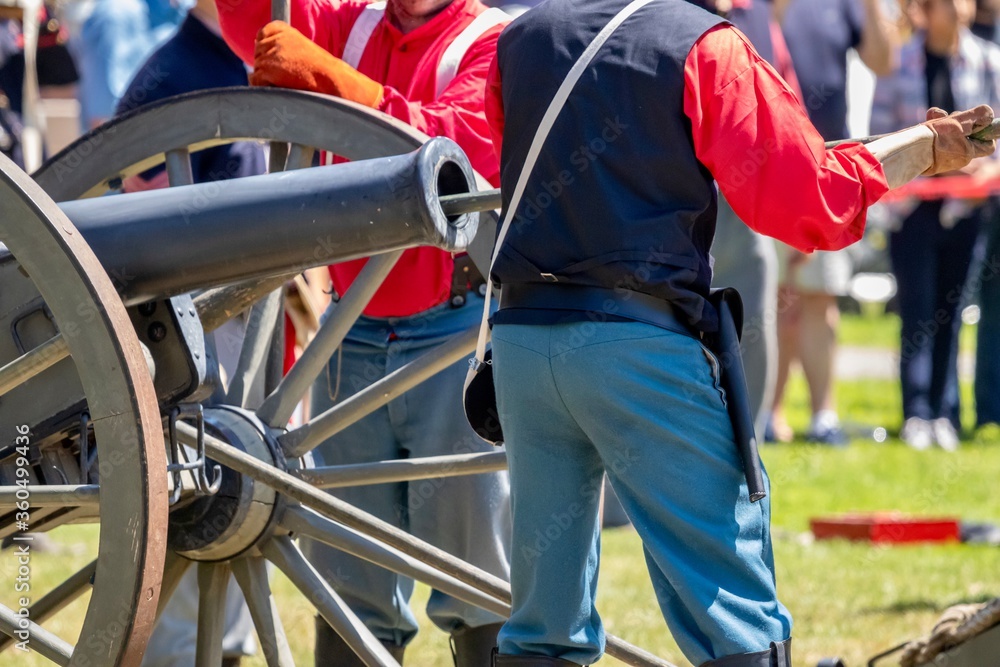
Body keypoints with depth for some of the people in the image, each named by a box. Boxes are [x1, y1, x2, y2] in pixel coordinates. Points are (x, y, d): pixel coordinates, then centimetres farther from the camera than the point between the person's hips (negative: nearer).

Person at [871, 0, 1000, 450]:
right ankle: (916, 416, -3)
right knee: (917, 310, -4)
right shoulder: (899, 63, -1)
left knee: (951, 312, 6)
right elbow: (880, 131, 4)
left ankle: (945, 414, 11)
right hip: (913, 205, -1)